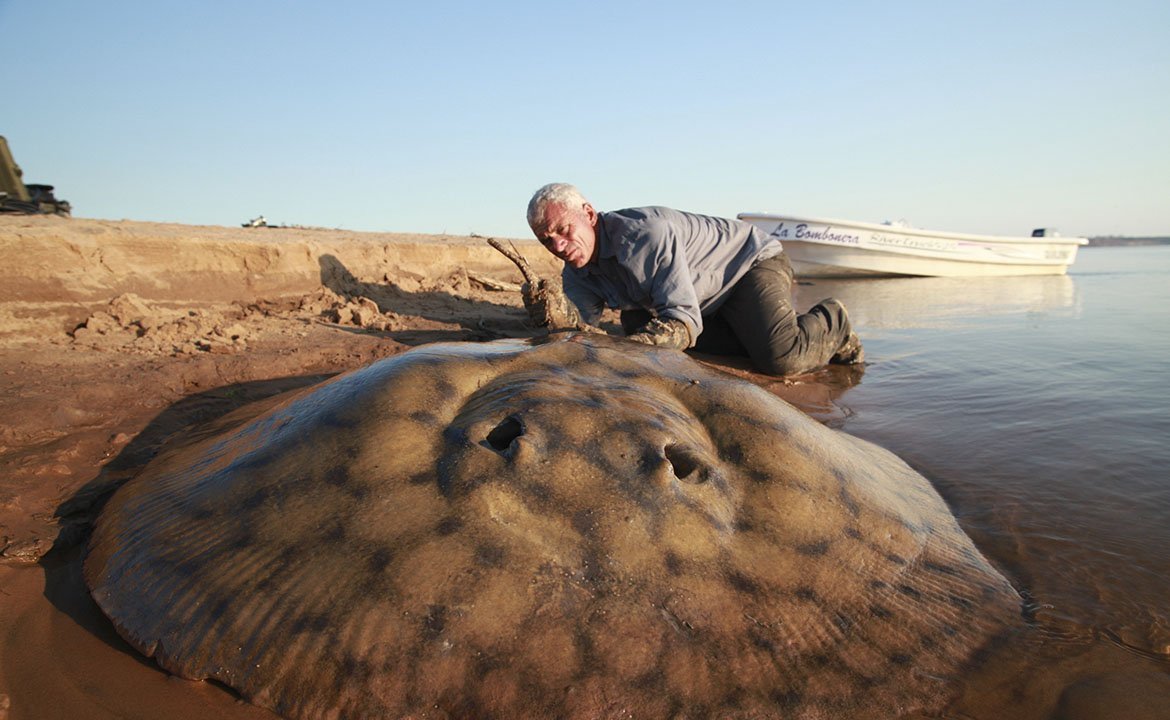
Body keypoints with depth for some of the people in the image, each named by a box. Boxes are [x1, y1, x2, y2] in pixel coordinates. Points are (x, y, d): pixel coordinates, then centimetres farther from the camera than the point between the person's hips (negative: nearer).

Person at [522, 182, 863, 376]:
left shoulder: (647, 233, -33)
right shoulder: (578, 272, -8)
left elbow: (684, 321, -36)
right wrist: (551, 311, -43)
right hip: (706, 303, 9)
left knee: (780, 359, -27)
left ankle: (832, 324, 8)